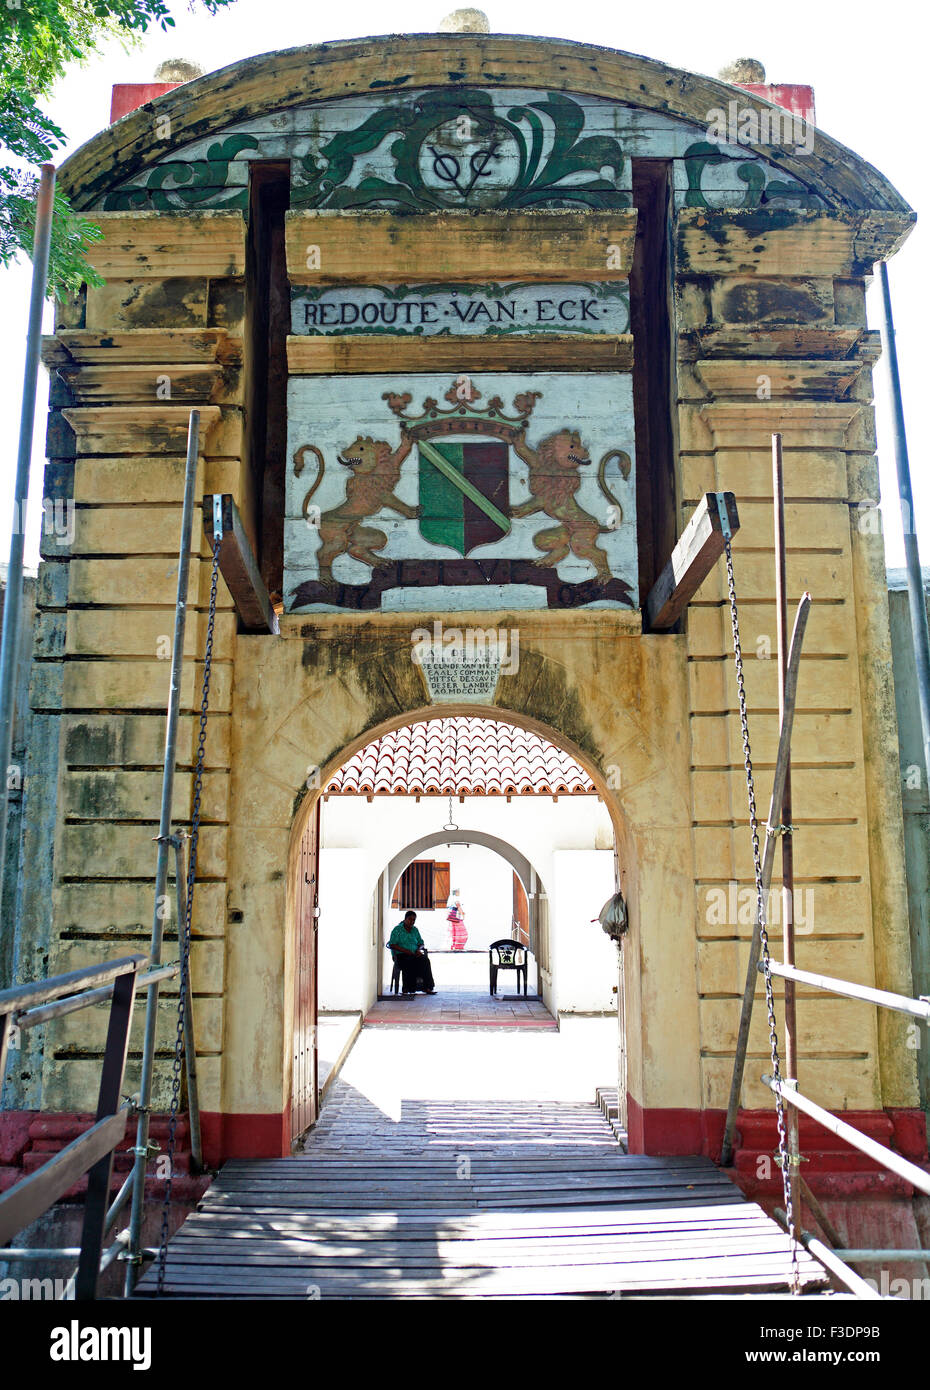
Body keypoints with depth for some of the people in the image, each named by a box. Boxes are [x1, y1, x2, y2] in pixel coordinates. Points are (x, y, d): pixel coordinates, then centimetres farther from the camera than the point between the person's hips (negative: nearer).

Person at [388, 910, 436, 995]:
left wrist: (419, 949, -4)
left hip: (414, 955, 4)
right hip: (401, 955, -4)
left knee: (425, 959, -28)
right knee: (409, 961, -38)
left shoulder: (415, 930, 18)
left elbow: (421, 943, 21)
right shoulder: (397, 929, 3)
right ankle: (407, 989, -33)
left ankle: (427, 987, -31)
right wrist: (406, 951, -16)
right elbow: (392, 945, -7)